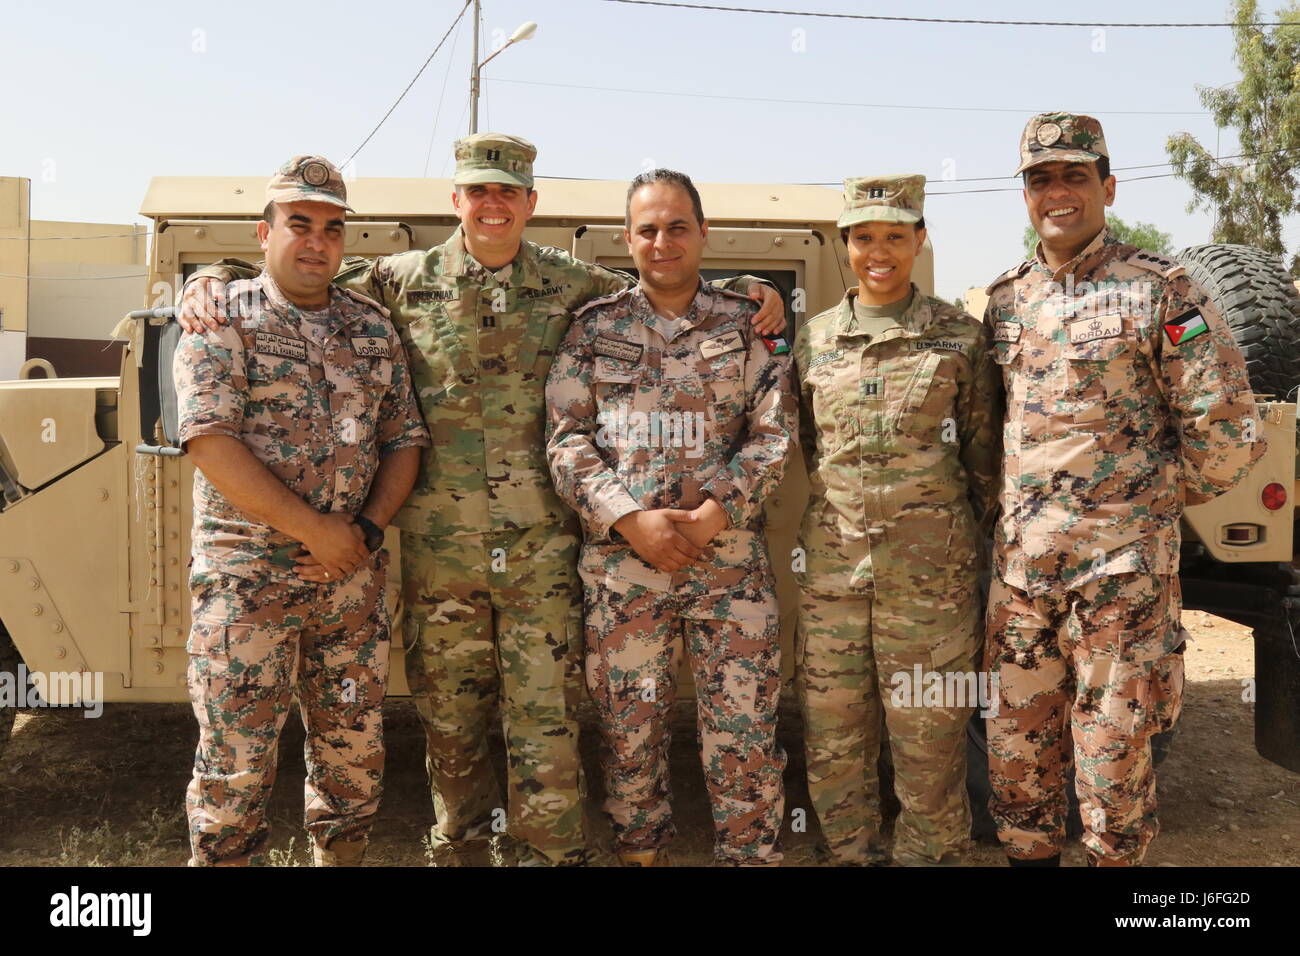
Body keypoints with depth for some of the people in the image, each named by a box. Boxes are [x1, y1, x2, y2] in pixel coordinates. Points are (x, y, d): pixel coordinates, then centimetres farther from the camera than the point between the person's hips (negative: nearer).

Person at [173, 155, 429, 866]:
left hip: (353, 578, 5)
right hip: (246, 577, -4)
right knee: (234, 764, 0)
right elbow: (209, 441, -14)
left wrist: (367, 529, -6)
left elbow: (404, 440, 11)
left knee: (354, 754, 12)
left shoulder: (374, 329, 12)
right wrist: (316, 530, -16)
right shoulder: (224, 318, -3)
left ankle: (342, 859, 30)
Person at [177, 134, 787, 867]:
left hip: (542, 545, 0)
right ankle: (461, 852, 29)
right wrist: (216, 278, -1)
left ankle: (551, 854, 13)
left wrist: (749, 289, 4)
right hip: (440, 548, 1)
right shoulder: (405, 280, 4)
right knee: (451, 727, 12)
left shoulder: (571, 283, 6)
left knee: (548, 724, 0)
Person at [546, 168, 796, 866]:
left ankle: (749, 855, 18)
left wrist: (709, 516, -12)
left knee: (744, 729, 1)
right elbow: (566, 439, 2)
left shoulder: (748, 324, 8)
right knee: (629, 727, 8)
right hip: (620, 560, 1)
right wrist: (633, 520, -11)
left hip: (729, 557, 0)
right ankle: (639, 850, 27)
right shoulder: (595, 328, 9)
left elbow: (772, 434, 1)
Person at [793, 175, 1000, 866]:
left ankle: (928, 853, 21)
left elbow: (983, 450, 6)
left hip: (930, 567, -2)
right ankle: (850, 853, 26)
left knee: (927, 734, 4)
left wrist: (970, 528, 4)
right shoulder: (812, 339, 8)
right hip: (831, 560, 3)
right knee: (832, 735, 9)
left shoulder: (959, 336, 1)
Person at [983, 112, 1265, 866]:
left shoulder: (1161, 290, -7)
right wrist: (1015, 513, 11)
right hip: (1021, 557, 5)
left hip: (1122, 563, -5)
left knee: (1114, 742, 5)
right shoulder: (1006, 298, 9)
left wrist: (1154, 499, 1)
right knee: (1020, 739, 13)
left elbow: (1225, 429, -6)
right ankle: (1030, 851, 30)